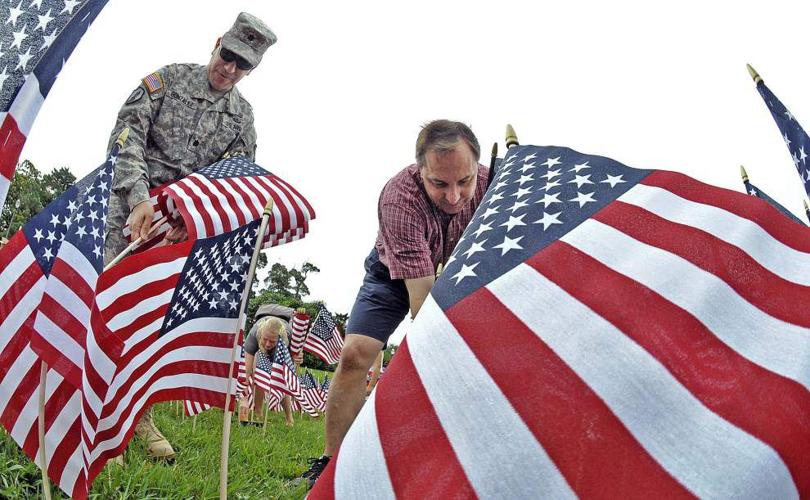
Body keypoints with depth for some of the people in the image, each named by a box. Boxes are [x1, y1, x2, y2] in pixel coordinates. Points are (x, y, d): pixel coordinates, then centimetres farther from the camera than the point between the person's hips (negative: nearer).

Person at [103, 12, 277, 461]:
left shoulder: (242, 118, 10)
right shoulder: (168, 79, 2)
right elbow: (127, 134, -8)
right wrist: (140, 197, -23)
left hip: (187, 222, 3)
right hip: (132, 206, -3)